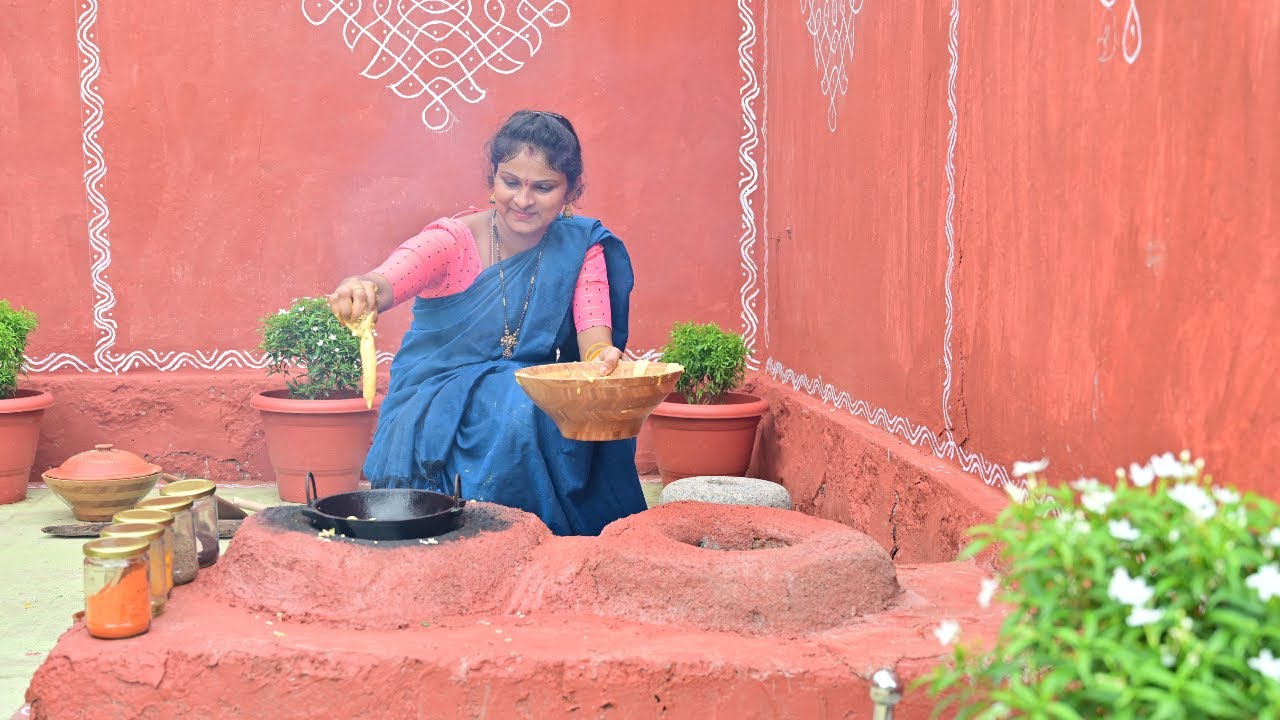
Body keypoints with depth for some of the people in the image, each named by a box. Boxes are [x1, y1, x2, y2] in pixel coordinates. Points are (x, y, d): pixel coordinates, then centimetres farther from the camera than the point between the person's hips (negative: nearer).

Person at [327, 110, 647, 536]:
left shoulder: (581, 247, -2)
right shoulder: (453, 241, -11)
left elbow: (593, 331, -15)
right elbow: (389, 282, -31)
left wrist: (602, 357, -41)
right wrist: (360, 292, -56)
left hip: (535, 396, 3)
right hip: (436, 404, -3)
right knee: (513, 411, -34)